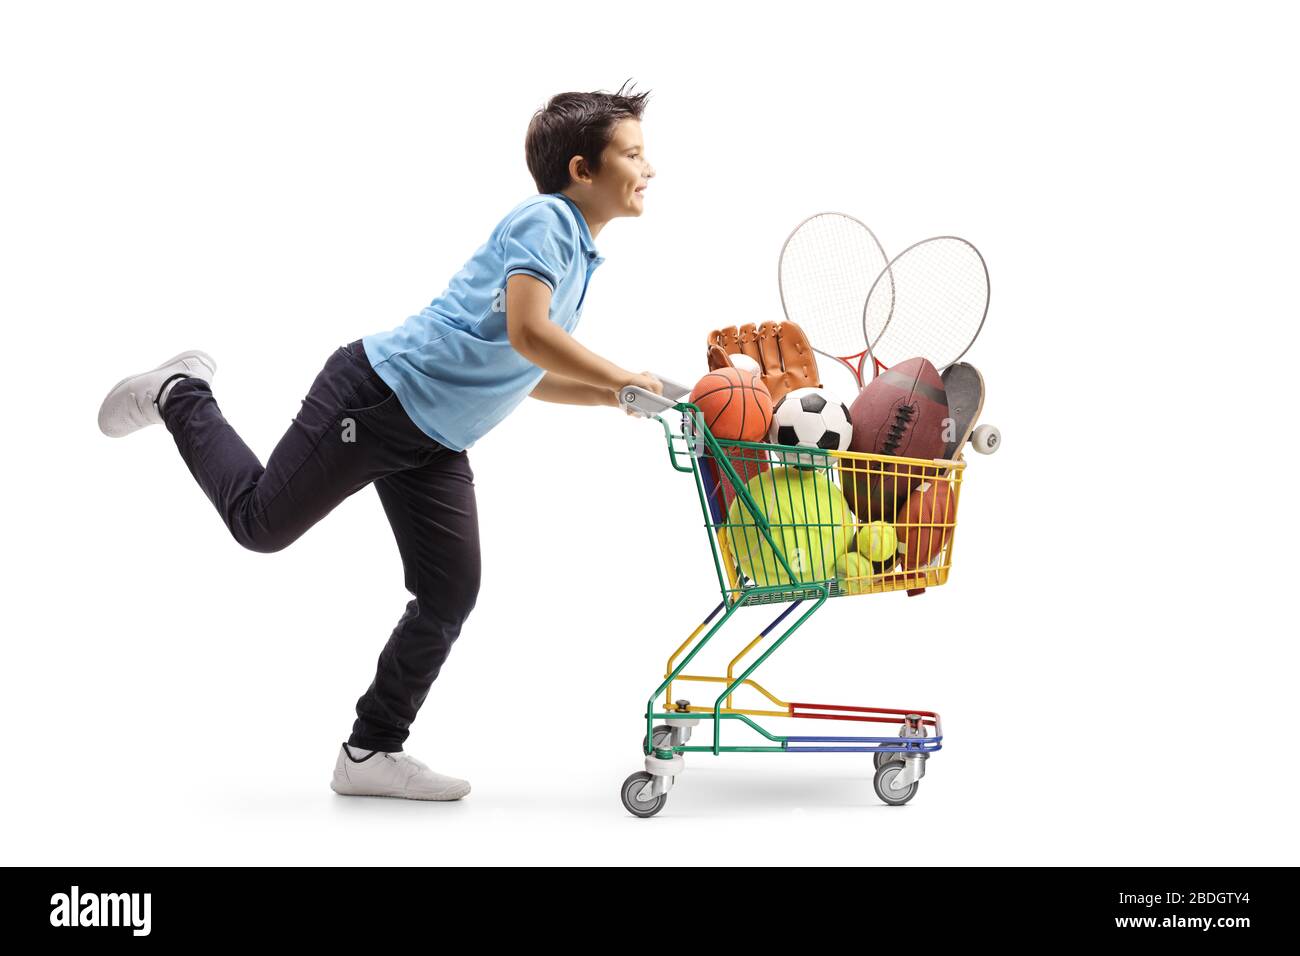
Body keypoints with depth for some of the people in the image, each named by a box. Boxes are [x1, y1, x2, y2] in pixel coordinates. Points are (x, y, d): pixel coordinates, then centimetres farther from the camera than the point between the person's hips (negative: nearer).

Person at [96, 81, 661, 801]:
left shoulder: (579, 254, 14)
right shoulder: (544, 221, -16)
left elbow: (529, 377, 18)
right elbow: (526, 333, -32)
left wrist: (621, 397, 7)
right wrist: (625, 379, -24)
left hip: (435, 444, 9)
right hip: (378, 396, -9)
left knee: (450, 596, 3)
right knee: (261, 523, 2)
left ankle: (373, 751, 13)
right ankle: (181, 396, 26)